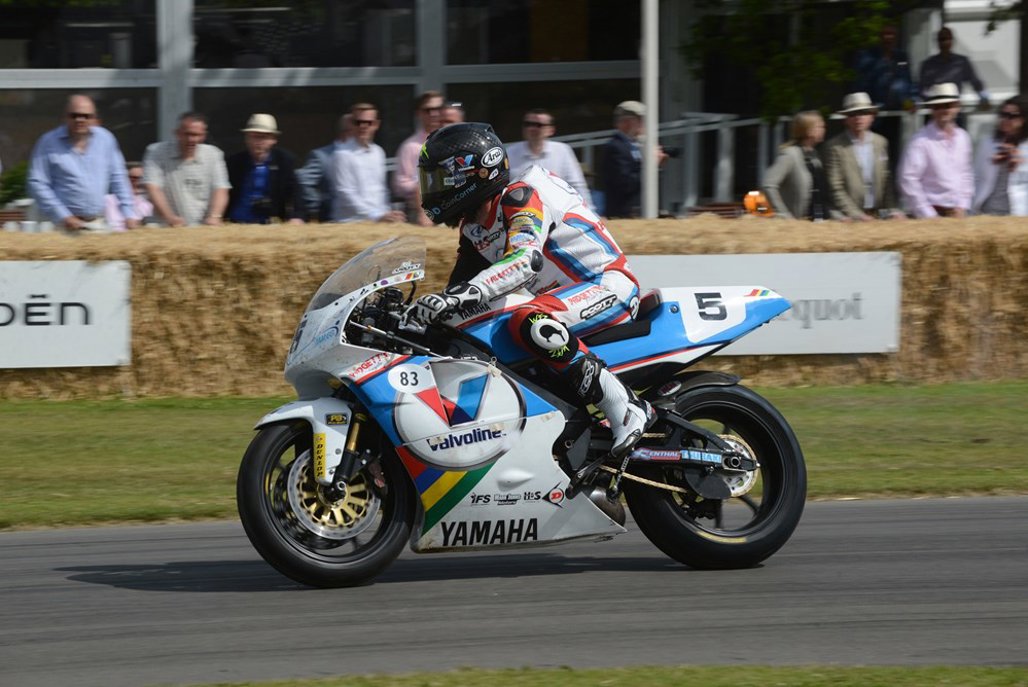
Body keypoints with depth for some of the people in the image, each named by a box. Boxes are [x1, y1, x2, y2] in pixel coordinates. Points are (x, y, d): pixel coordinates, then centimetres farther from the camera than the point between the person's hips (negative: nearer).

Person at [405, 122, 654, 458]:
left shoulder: (520, 197, -17)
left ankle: (625, 409, -33)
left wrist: (462, 295, -47)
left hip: (610, 284, -10)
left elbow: (525, 259, -36)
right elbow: (458, 288, 17)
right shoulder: (472, 228, 11)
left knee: (530, 323, -37)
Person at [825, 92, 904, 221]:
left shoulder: (881, 143, 13)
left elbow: (886, 182, 14)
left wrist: (892, 210, 1)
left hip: (878, 215, 4)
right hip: (850, 219, -4)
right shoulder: (836, 146, -3)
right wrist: (856, 215, -13)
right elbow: (836, 188, -6)